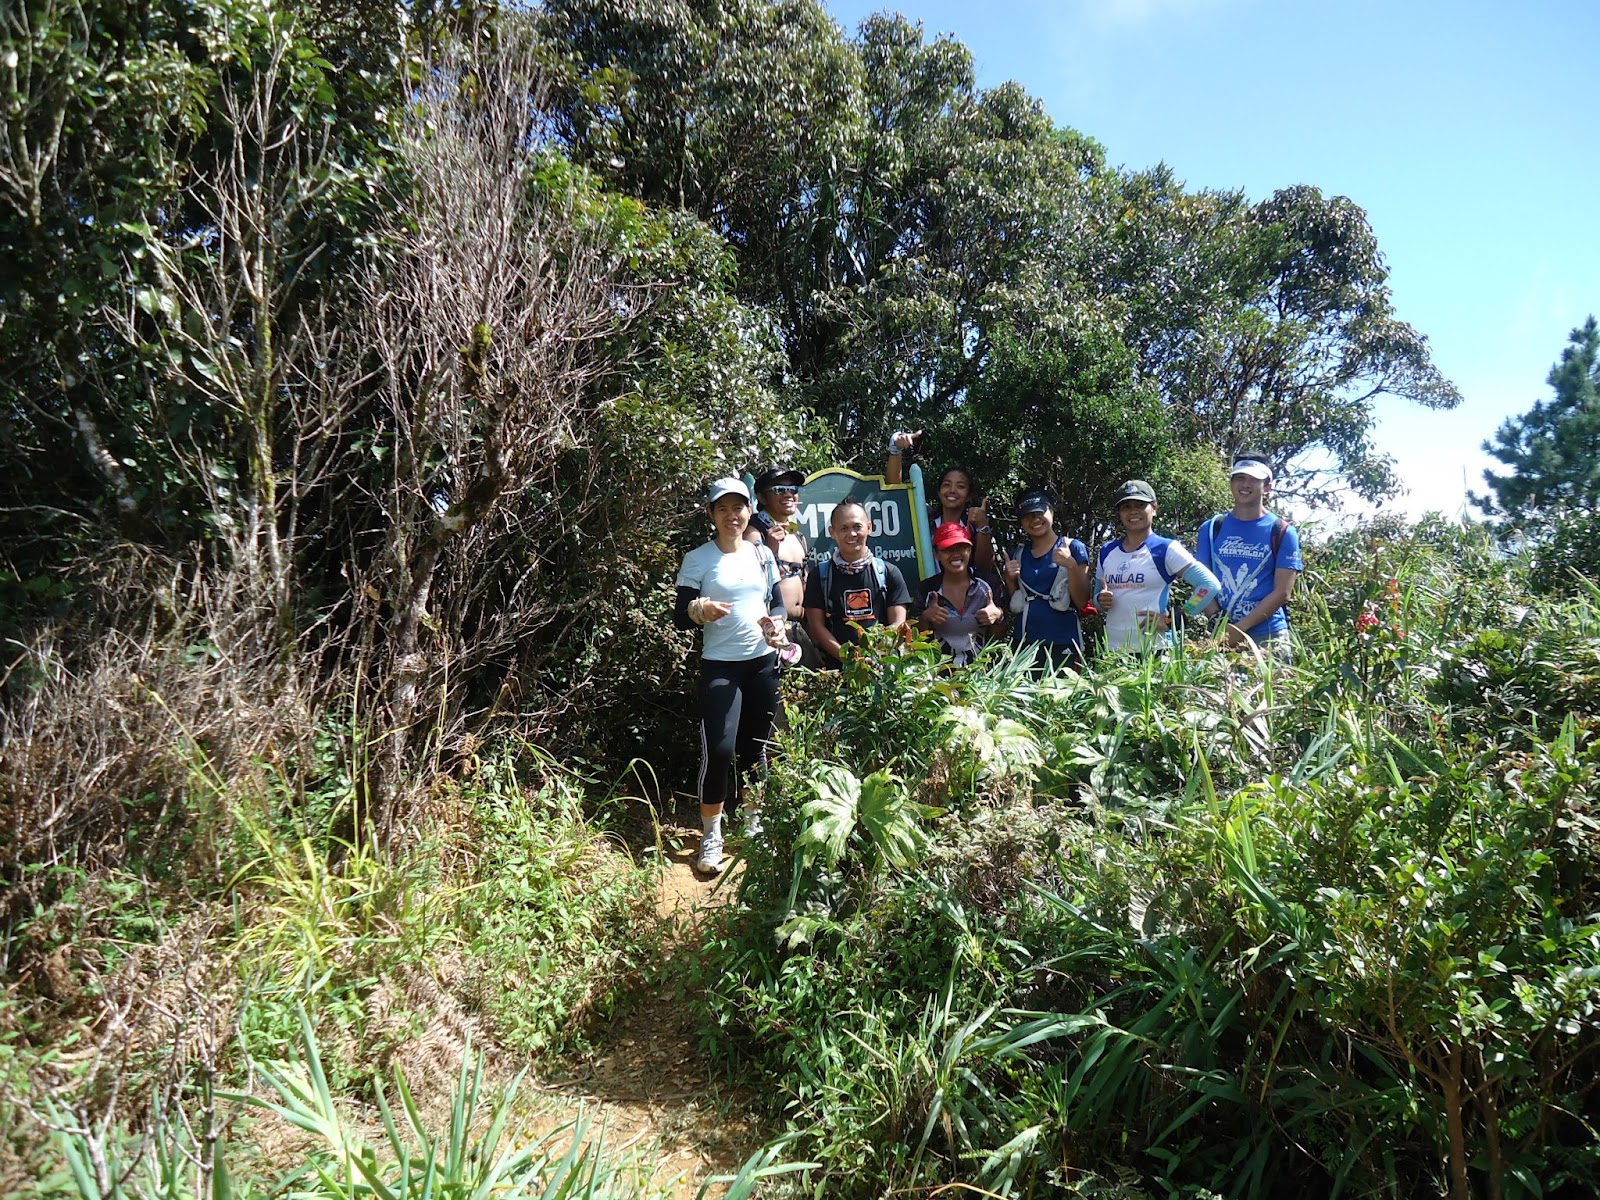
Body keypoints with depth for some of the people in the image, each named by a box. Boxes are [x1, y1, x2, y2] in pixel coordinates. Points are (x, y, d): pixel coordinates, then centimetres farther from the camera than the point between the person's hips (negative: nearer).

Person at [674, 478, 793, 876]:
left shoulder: (762, 554, 8)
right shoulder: (697, 559, -4)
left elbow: (778, 603, 13)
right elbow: (680, 619, -6)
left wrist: (776, 624, -10)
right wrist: (700, 611, -28)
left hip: (764, 662, 4)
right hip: (720, 666, -4)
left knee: (756, 745, 12)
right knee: (718, 749, -13)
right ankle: (711, 836, 2)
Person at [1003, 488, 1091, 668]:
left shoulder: (1073, 548, 0)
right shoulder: (1019, 554, 12)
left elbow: (1082, 601, -5)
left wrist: (1071, 565, -18)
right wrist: (1010, 579, 0)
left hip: (1062, 644, -3)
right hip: (1023, 642, 4)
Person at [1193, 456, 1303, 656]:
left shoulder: (1283, 532, 3)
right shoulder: (1212, 529, 10)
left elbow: (1282, 592, -3)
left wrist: (1240, 628, -13)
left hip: (1268, 638, -2)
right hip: (1221, 637, 2)